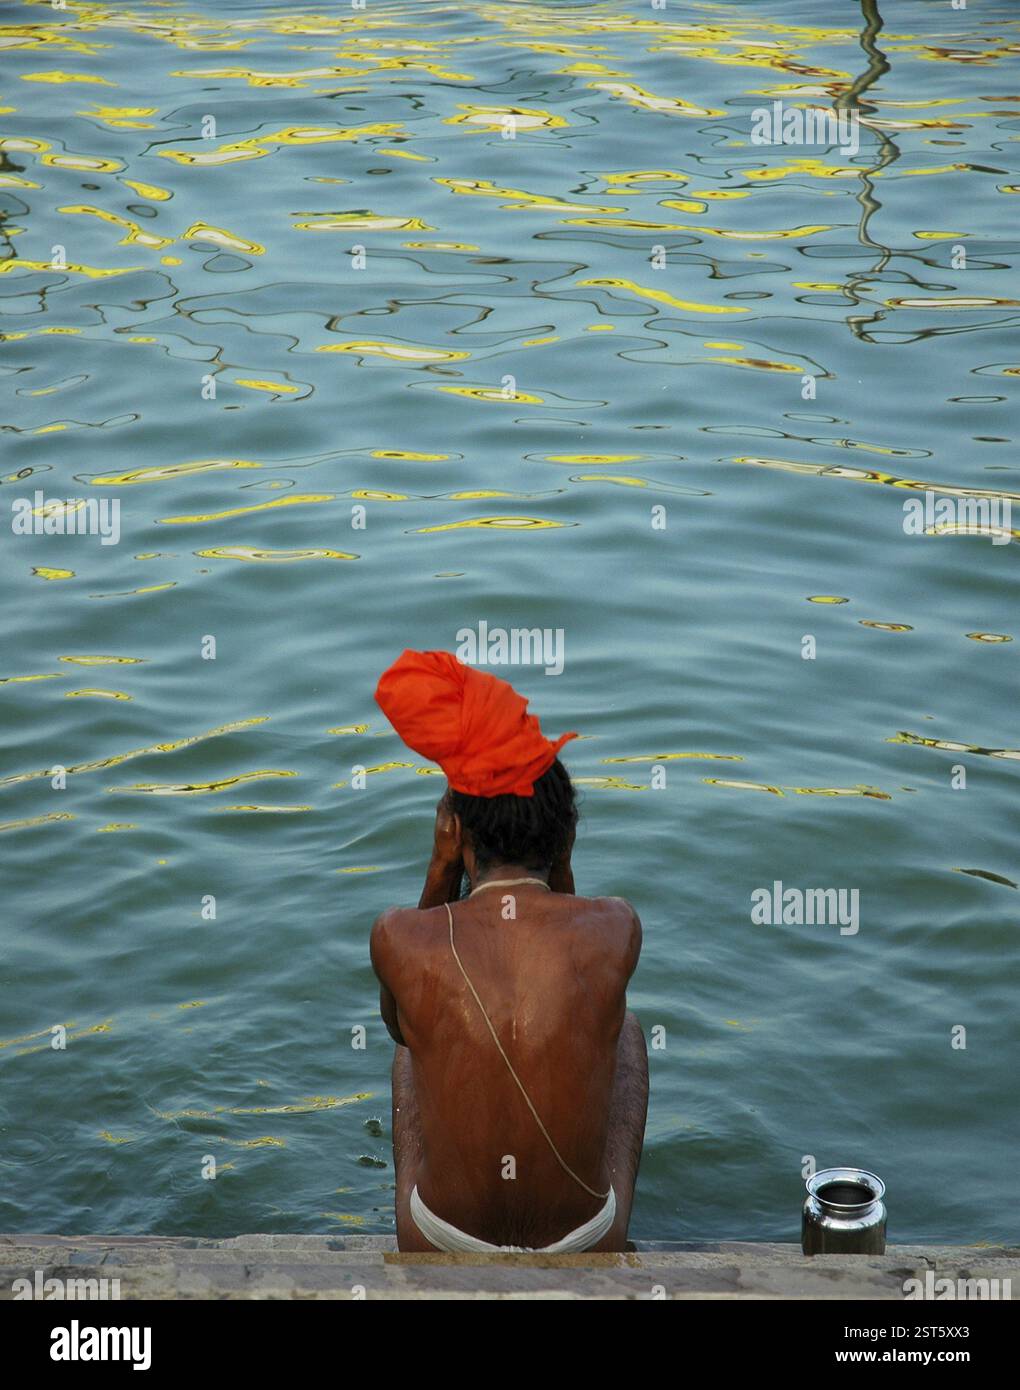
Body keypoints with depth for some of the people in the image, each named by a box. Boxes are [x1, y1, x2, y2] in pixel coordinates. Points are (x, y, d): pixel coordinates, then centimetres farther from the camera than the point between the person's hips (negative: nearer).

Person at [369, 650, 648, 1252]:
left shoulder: (400, 937, -19)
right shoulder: (617, 926, -16)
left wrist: (441, 869, -2)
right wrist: (561, 863, 0)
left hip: (441, 1248, 0)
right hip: (586, 1245, 0)